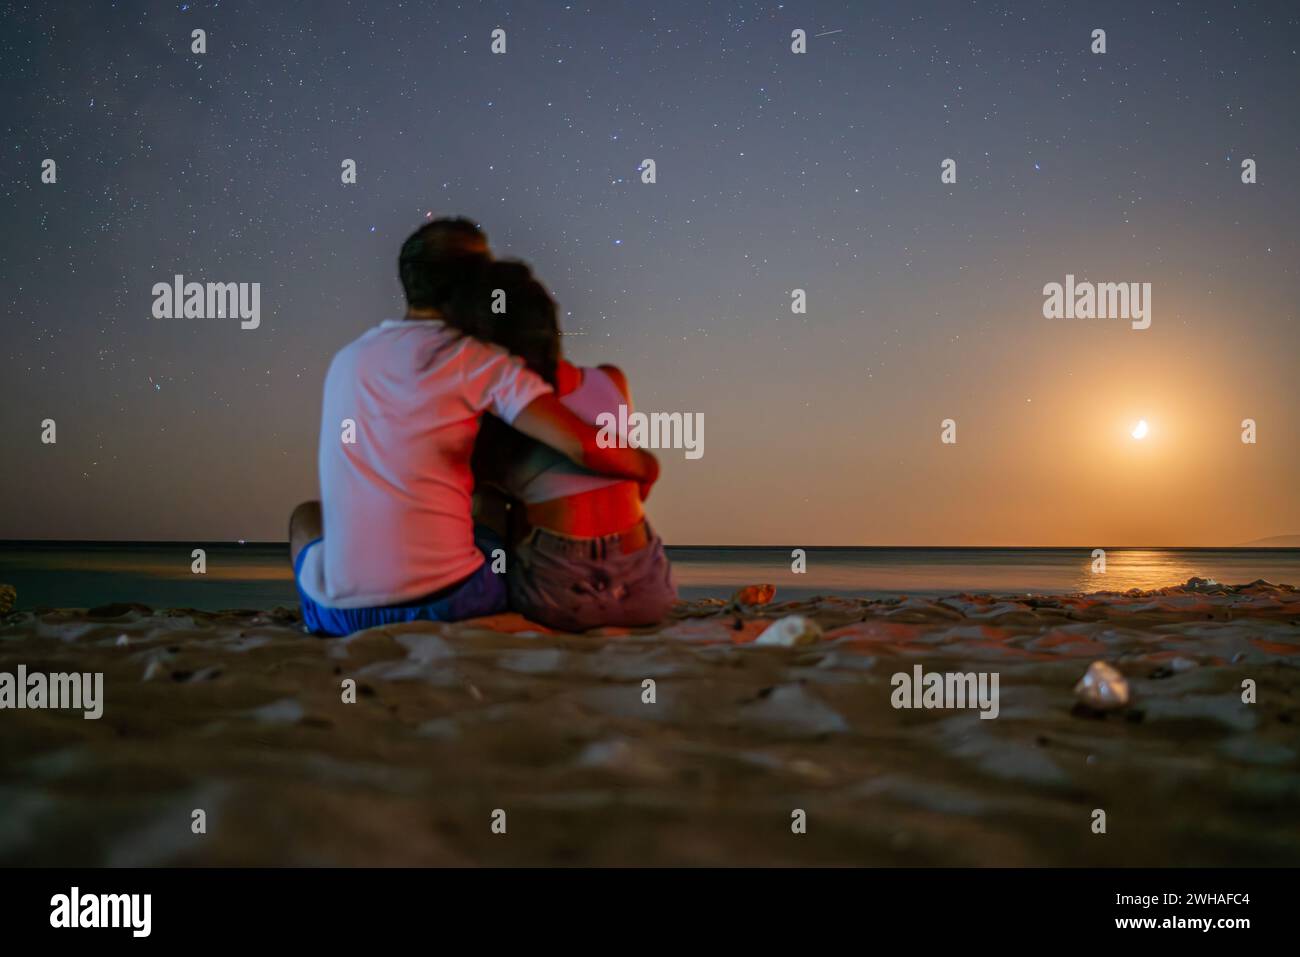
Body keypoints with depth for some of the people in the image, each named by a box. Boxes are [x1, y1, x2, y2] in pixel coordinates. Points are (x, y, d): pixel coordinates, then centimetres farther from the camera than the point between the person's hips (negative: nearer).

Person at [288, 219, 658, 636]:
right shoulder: (479, 361, -5)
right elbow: (586, 447, -15)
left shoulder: (347, 358, 13)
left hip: (341, 612, 3)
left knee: (307, 516, 35)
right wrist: (645, 465, 6)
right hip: (447, 602, -2)